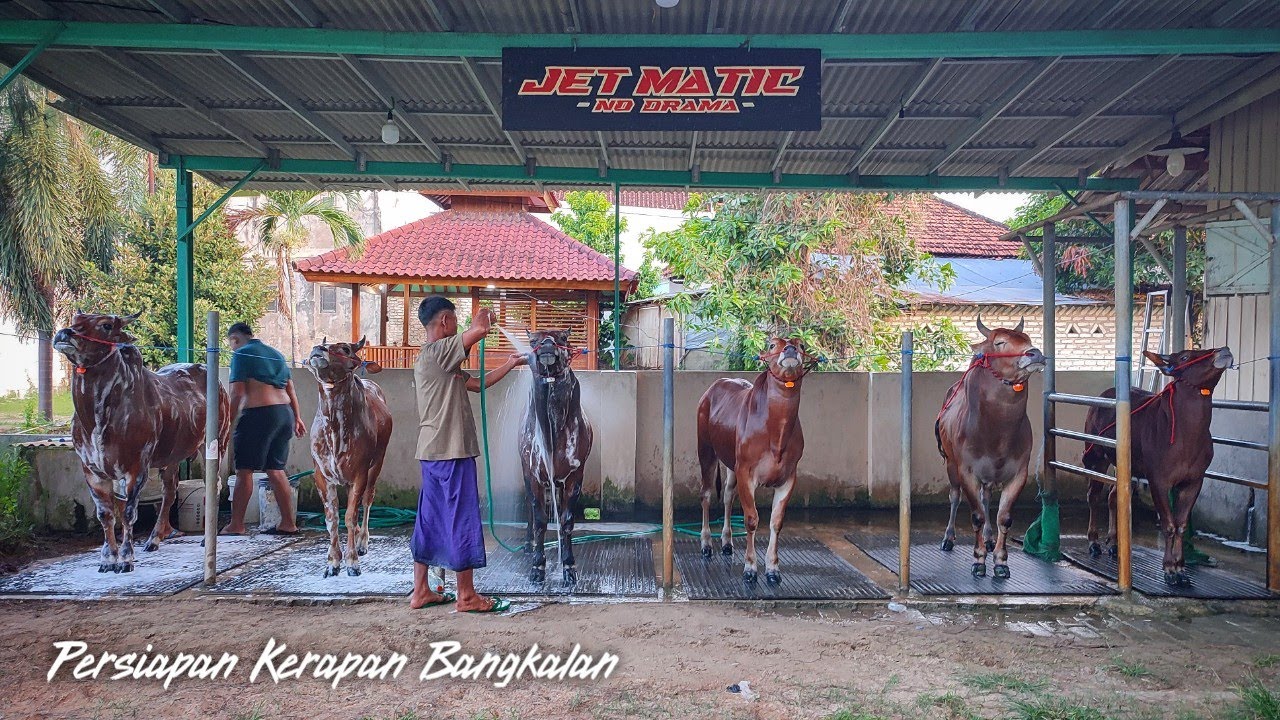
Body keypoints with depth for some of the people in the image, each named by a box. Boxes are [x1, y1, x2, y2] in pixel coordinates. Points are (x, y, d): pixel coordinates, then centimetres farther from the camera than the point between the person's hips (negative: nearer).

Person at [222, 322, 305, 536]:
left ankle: (236, 525, 0)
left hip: (259, 414, -7)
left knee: (244, 470, -1)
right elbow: (290, 390, 18)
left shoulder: (242, 355, -2)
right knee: (275, 469, 11)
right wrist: (296, 418, 21)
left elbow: (237, 394, -9)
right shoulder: (275, 353, 20)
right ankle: (288, 523, 10)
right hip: (284, 413, 7)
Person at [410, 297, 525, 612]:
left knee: (430, 520, 13)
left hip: (433, 452, 10)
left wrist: (510, 364, 23)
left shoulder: (433, 358, 17)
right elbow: (481, 329, -22)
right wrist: (483, 317, 1)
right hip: (451, 451, -10)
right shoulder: (437, 350, -13)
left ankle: (420, 592, 19)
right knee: (462, 521, -2)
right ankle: (466, 596, 7)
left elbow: (477, 383, 20)